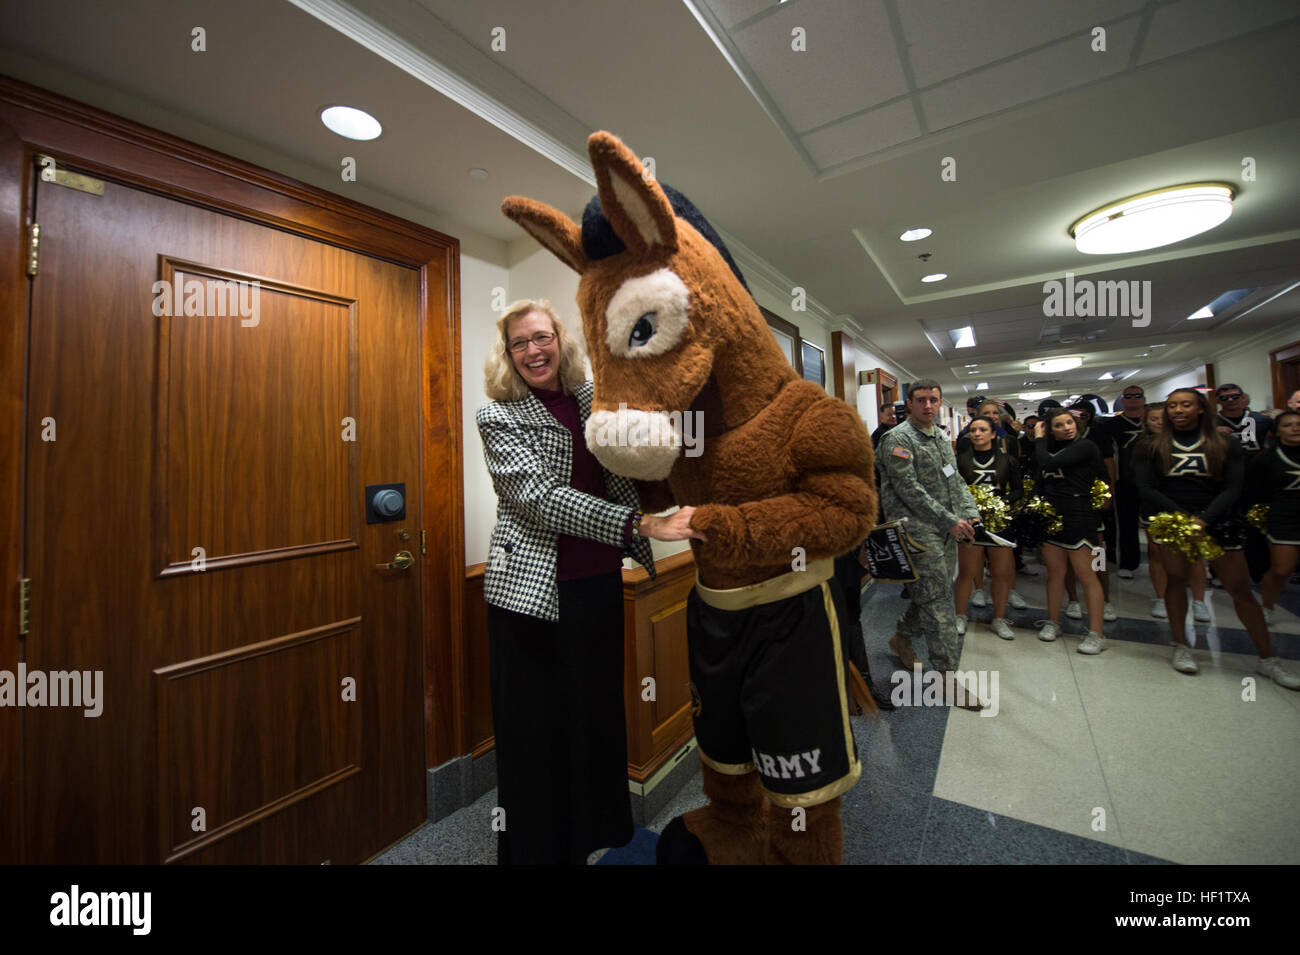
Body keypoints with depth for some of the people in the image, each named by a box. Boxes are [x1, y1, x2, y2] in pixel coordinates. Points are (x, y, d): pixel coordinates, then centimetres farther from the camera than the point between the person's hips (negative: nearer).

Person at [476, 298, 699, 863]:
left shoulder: (591, 398, 8)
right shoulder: (497, 416, -6)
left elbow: (619, 478, 15)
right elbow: (541, 497, -19)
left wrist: (641, 552, 11)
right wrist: (643, 525, -26)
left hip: (599, 582, 5)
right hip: (531, 587, -4)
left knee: (600, 712, 19)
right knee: (534, 728, 8)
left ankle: (604, 835, 42)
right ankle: (537, 848, 33)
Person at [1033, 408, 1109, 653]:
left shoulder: (1085, 447, -9)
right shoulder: (1052, 448, 12)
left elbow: (1047, 463, -19)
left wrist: (1039, 439, -7)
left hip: (1077, 518, -7)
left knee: (1086, 575, -2)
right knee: (1055, 571, 12)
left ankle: (1096, 634, 5)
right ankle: (1052, 623, 22)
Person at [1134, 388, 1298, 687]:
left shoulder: (1225, 445, 5)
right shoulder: (1154, 448, 4)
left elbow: (1233, 489, -3)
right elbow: (1146, 489, -3)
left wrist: (1204, 519, -17)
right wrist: (1183, 516, -13)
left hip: (1216, 522, 0)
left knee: (1241, 590, 1)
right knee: (1176, 581, 2)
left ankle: (1268, 659, 13)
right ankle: (1180, 646, 13)